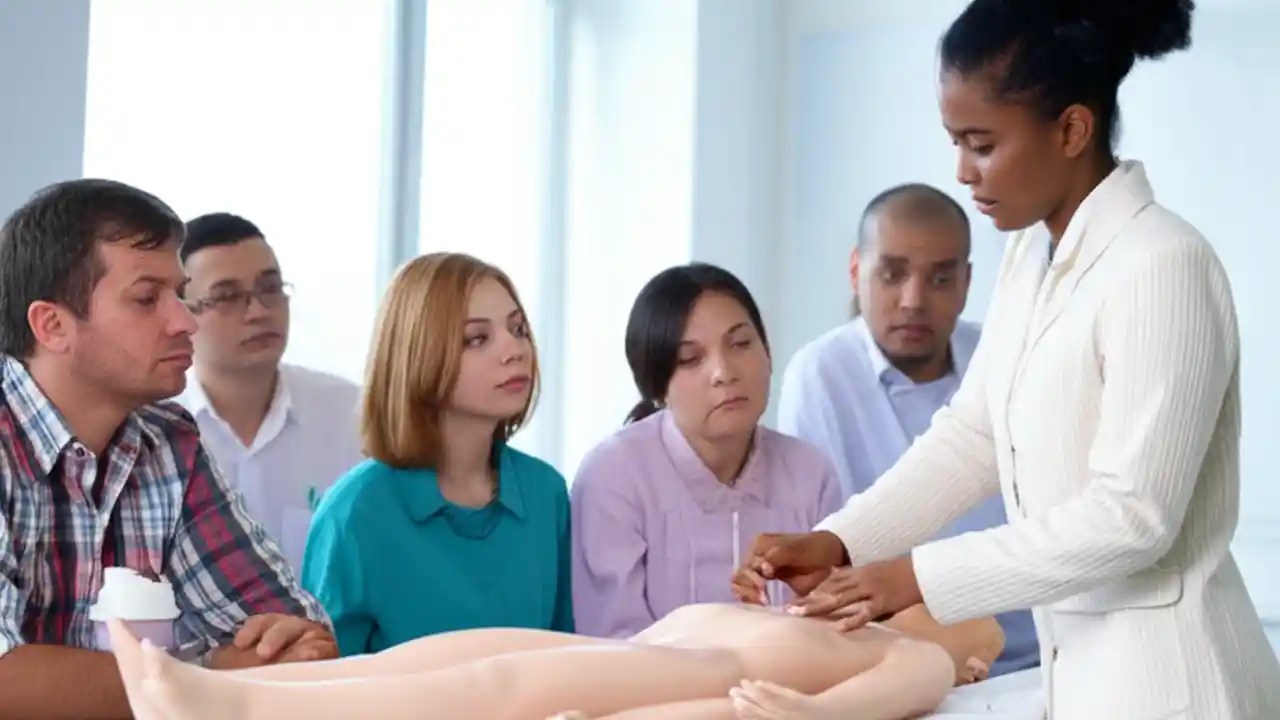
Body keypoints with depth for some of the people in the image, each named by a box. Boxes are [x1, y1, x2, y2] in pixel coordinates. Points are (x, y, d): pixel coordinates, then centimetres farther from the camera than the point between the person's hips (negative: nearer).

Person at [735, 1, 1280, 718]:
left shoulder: (1163, 267, -20)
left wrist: (921, 577, -20)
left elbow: (1130, 518, -22)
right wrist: (837, 543, -2)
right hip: (1076, 658, 7)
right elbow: (972, 435, 10)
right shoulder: (1033, 255, 6)